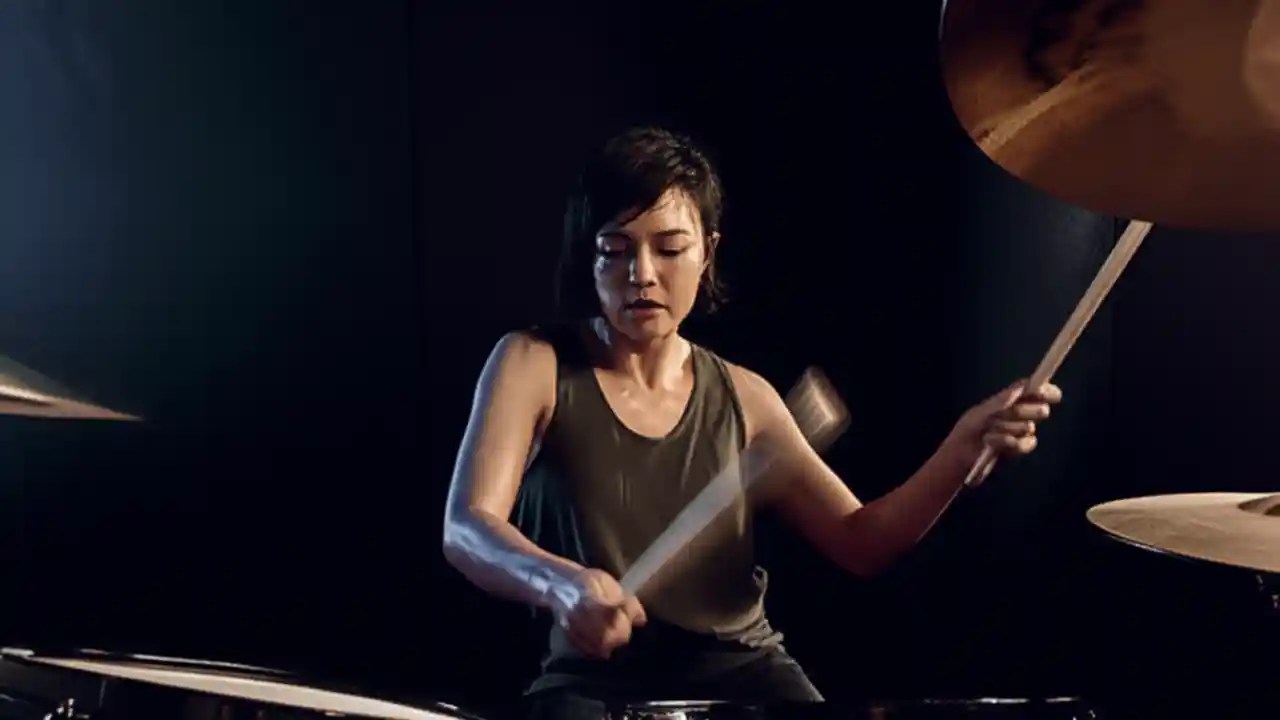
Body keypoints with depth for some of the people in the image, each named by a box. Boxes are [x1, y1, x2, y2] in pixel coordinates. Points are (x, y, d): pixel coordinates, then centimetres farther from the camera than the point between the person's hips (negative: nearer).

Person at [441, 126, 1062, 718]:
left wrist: (964, 446, -11)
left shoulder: (743, 397, 9)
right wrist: (561, 583, -40)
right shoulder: (533, 364, -3)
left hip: (739, 669, 4)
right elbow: (467, 529, -17)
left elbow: (859, 543, 5)